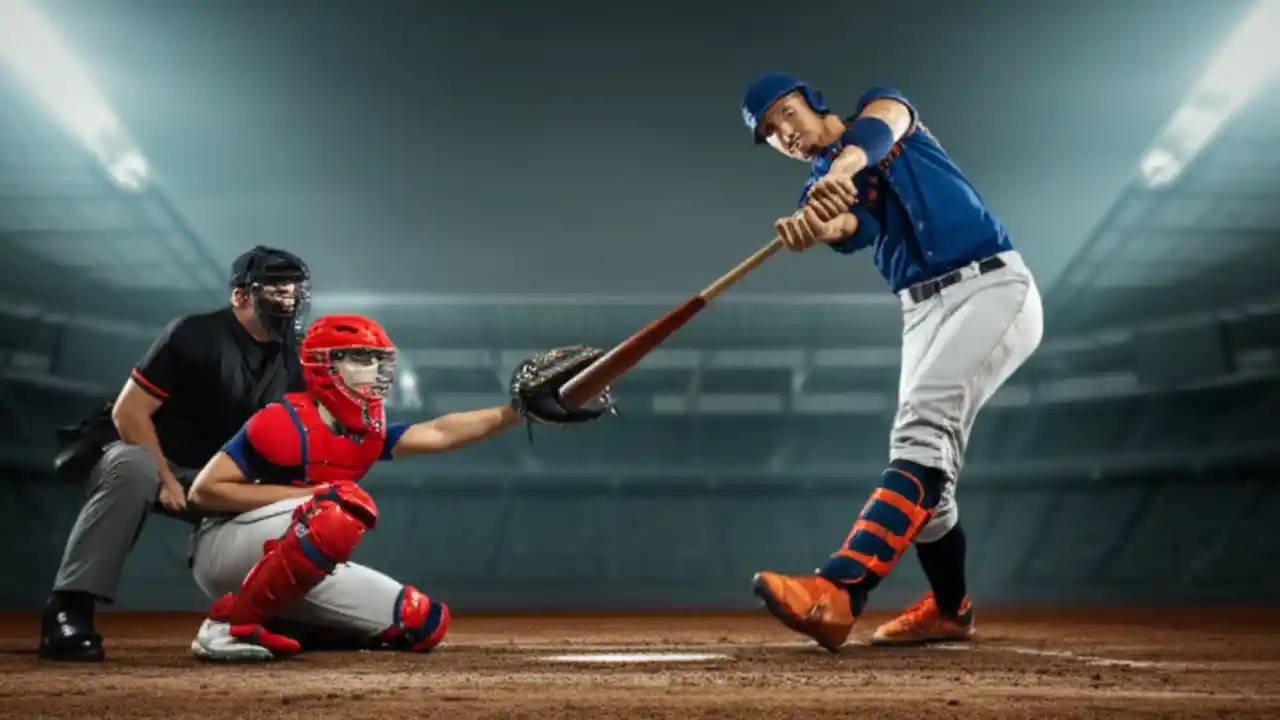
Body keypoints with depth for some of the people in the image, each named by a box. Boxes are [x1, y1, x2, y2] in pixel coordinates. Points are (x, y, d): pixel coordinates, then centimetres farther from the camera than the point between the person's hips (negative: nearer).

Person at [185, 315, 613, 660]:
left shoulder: (368, 434, 6)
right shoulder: (285, 422, -16)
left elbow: (439, 433, 0)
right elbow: (204, 491, -17)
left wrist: (520, 408, -10)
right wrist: (305, 494, -20)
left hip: (295, 575, 8)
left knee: (423, 624, 1)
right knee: (344, 507, -35)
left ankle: (271, 626, 5)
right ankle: (231, 623, -25)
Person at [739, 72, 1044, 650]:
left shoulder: (883, 108, 6)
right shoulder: (819, 190, 12)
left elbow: (878, 126, -21)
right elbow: (848, 229, -13)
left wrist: (842, 168, -45)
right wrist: (815, 226, -40)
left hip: (992, 287, -7)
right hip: (924, 311, 7)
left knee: (924, 425, -23)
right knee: (922, 454, 7)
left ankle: (839, 592, -41)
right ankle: (949, 609, 29)